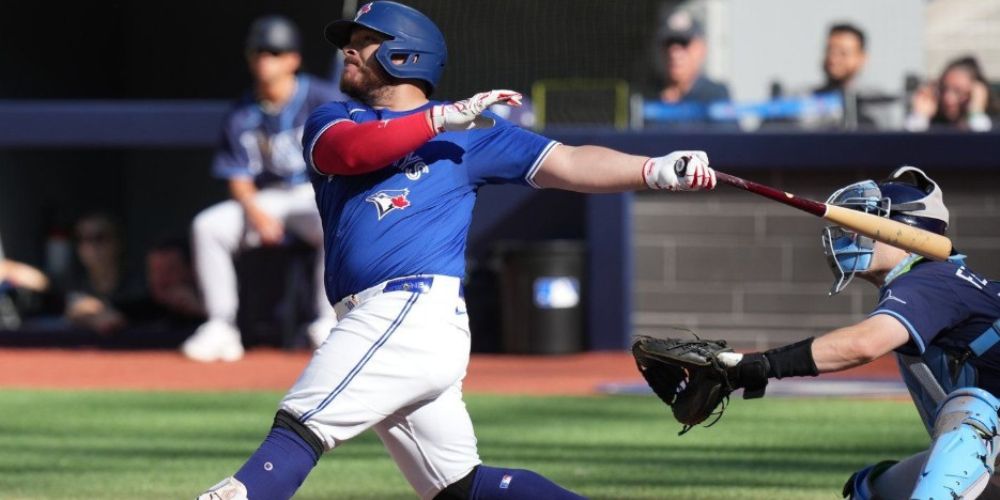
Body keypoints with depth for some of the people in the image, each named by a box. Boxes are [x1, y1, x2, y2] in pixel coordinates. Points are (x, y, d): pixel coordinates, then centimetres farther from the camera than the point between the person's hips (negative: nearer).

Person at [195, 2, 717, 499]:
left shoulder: (470, 132, 10)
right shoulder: (332, 120, 19)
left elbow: (567, 164, 8)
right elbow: (350, 151, -5)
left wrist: (658, 170, -5)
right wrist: (442, 118, -12)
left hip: (415, 310, -6)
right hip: (373, 323, 6)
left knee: (299, 426, -18)